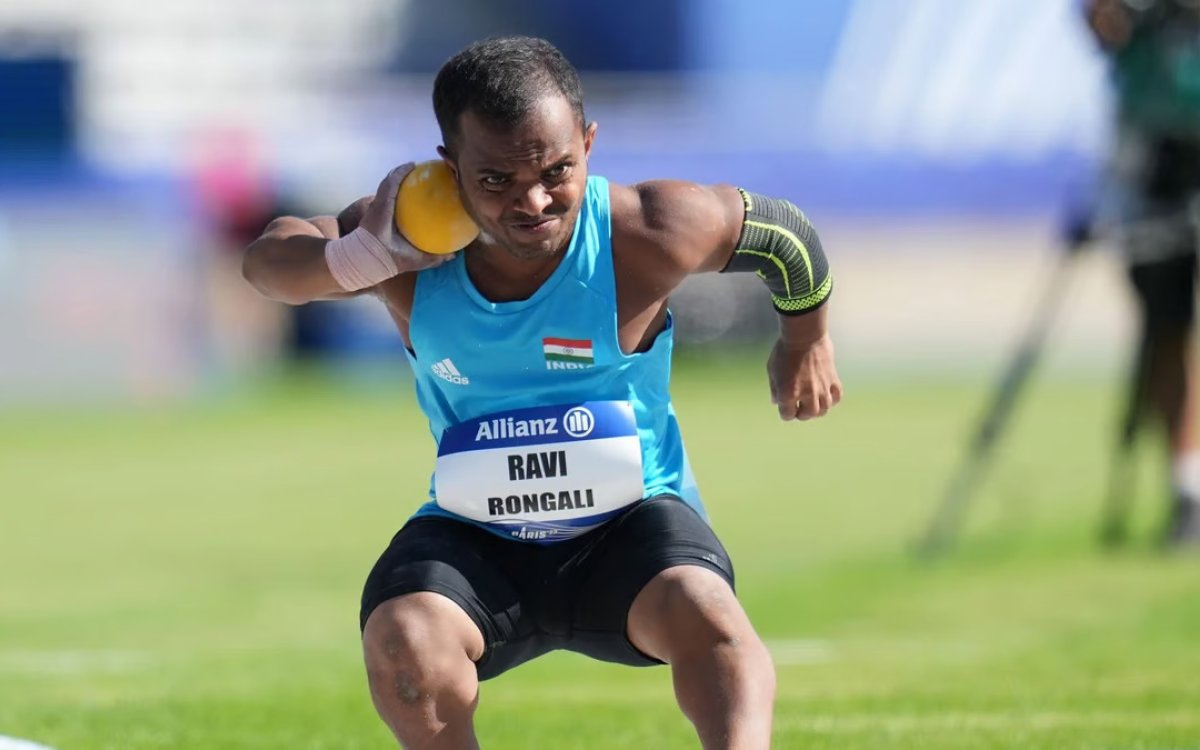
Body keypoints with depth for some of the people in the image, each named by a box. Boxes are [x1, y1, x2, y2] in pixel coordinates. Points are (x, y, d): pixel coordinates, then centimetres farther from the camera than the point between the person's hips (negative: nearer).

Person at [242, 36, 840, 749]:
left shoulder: (648, 234, -19)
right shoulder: (411, 243, -14)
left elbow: (787, 236, -2)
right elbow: (265, 259, -2)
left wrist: (805, 348, 19)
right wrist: (362, 257, -25)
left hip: (629, 521, -2)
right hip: (475, 541, 2)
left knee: (702, 611, -34)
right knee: (401, 643, -29)